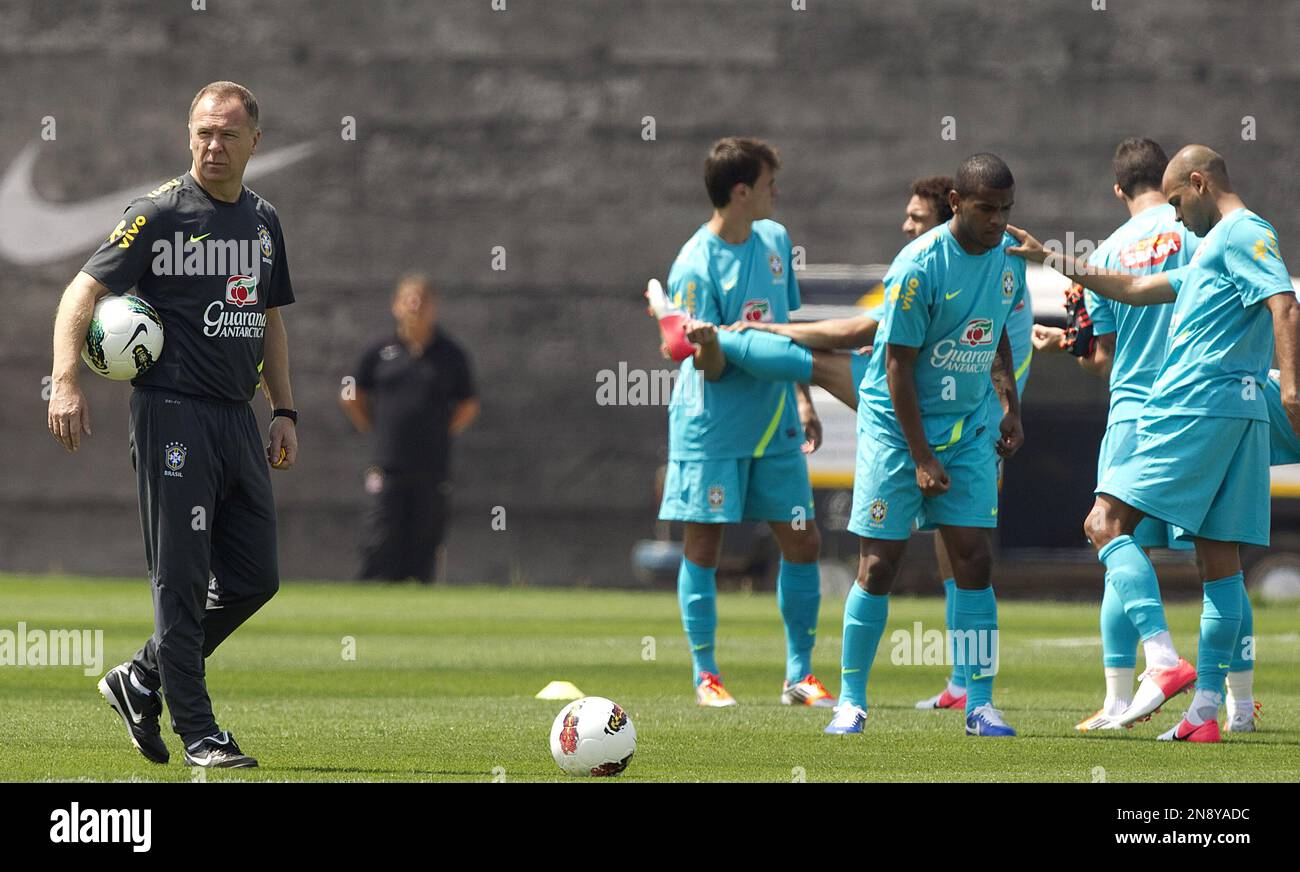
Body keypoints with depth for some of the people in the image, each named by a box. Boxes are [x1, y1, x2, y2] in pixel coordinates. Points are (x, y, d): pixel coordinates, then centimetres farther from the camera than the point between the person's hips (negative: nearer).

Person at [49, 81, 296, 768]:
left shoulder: (262, 221, 14)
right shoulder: (160, 213, -7)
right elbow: (84, 291, -12)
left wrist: (284, 412, 17)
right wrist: (66, 381, -25)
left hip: (238, 421, 7)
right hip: (173, 414, -7)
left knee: (254, 579, 8)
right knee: (181, 577, -5)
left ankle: (141, 683, 23)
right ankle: (198, 734, 0)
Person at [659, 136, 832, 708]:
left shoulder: (774, 240, 6)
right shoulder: (695, 266, -15)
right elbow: (710, 368, -15)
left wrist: (803, 401, 17)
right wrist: (708, 347, -38)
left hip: (775, 424, 6)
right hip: (712, 425, -6)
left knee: (802, 542, 3)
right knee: (703, 544, -2)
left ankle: (799, 675, 13)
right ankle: (705, 676, 8)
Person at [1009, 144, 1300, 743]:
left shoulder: (1242, 234, -4)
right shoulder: (1215, 245, 26)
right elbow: (1137, 290, 35)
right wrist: (1050, 260, 37)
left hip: (1196, 408, -10)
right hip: (1236, 413, 10)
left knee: (1106, 523, -9)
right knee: (1218, 561, 5)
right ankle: (1206, 711, 3)